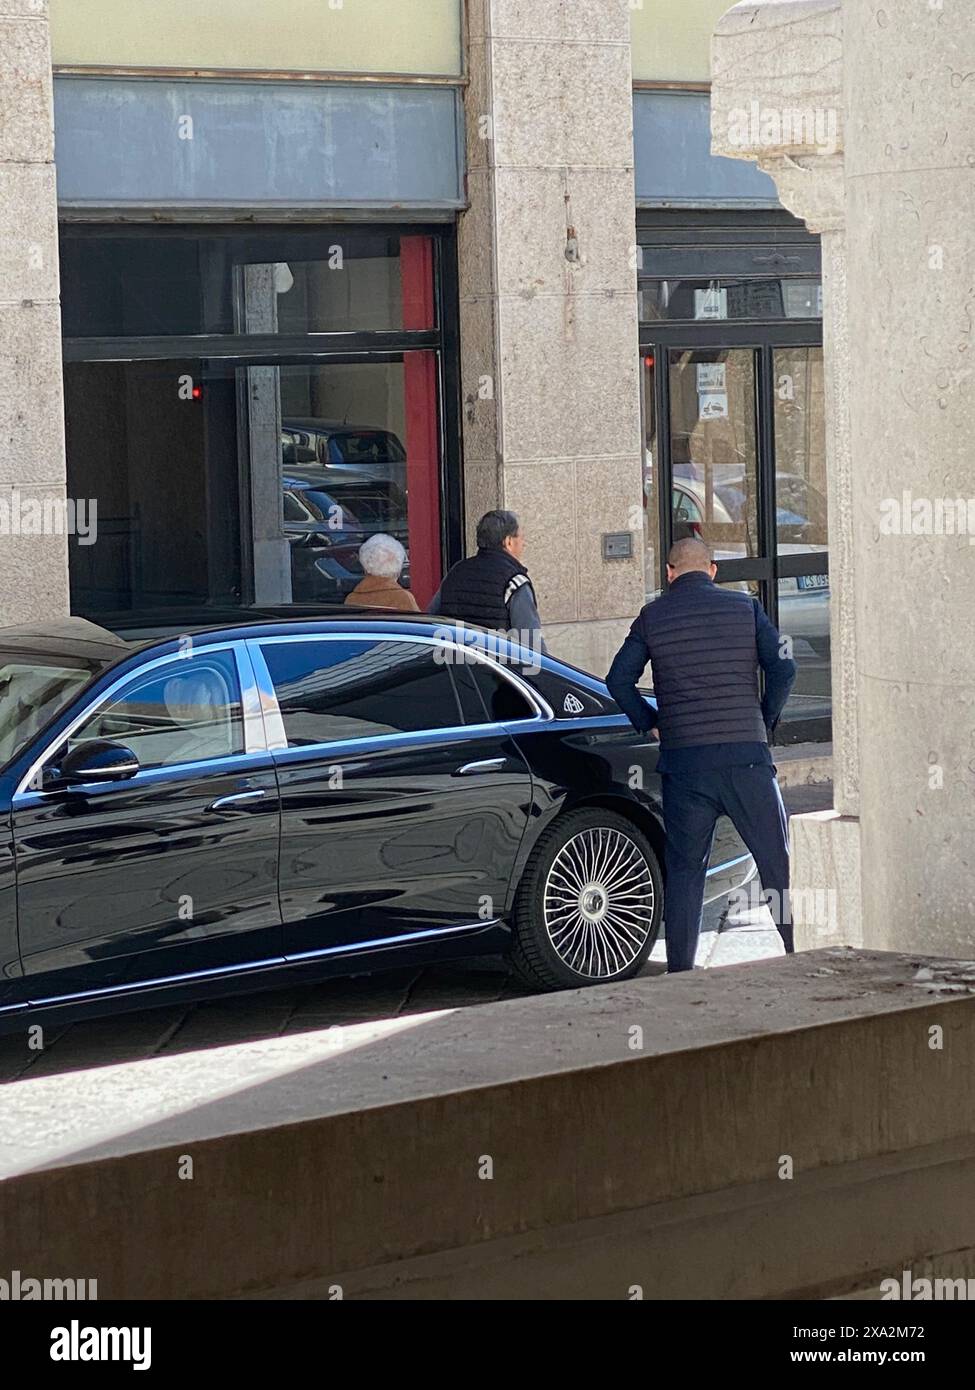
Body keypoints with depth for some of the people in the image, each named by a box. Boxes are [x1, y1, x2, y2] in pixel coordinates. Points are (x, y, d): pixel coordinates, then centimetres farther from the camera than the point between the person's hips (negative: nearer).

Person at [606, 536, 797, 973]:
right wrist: (764, 720, 9)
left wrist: (651, 723, 15)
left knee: (684, 869, 9)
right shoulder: (745, 608, 5)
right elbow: (783, 669, -3)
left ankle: (680, 974, 7)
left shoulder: (653, 617, 6)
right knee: (778, 862, 5)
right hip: (745, 755, -1)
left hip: (683, 759, 1)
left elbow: (618, 679, 3)